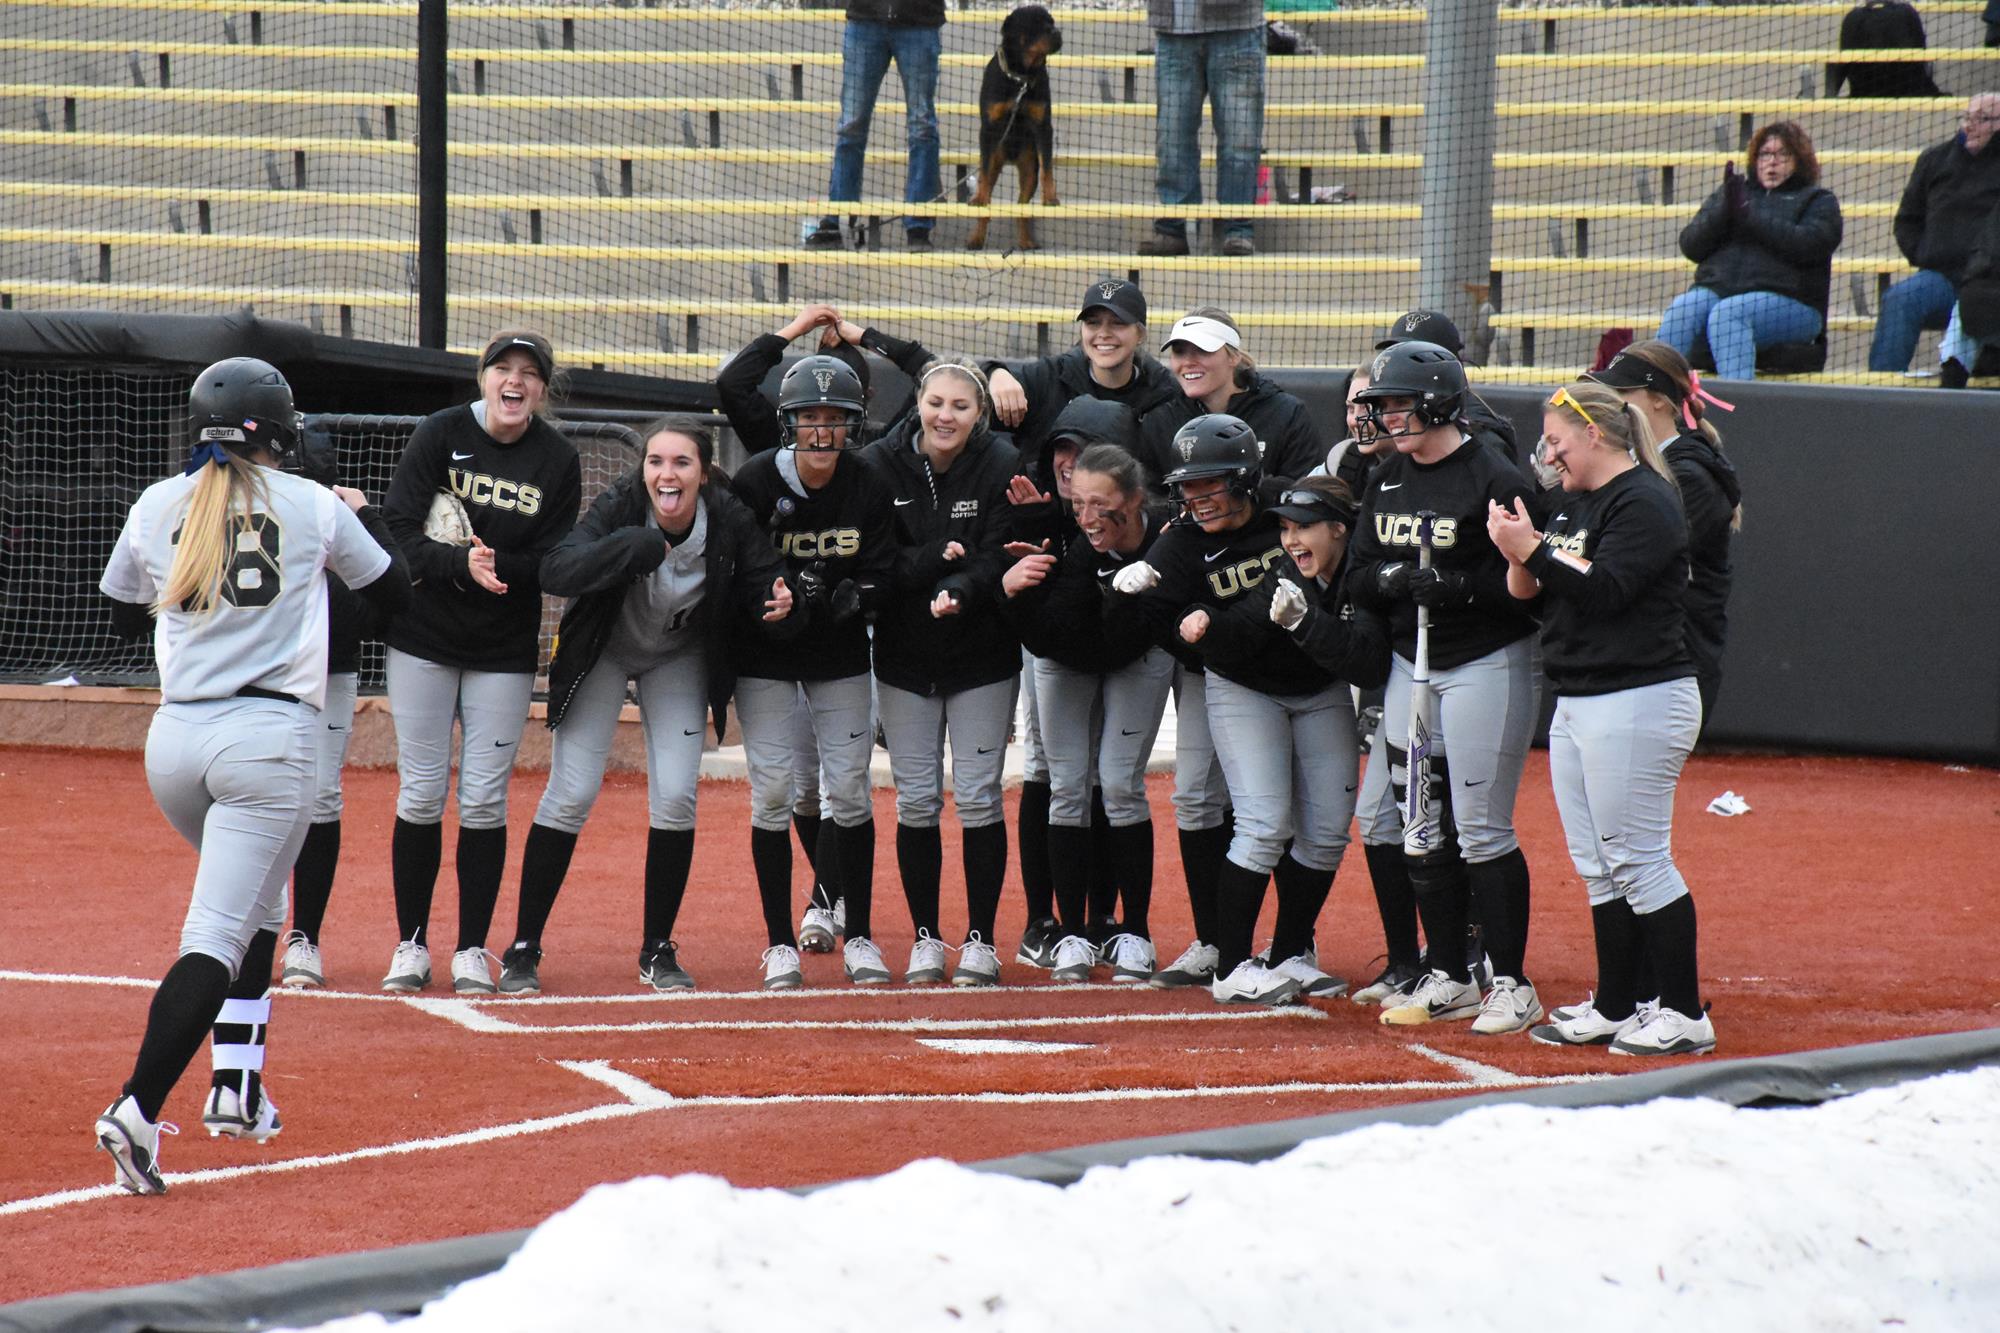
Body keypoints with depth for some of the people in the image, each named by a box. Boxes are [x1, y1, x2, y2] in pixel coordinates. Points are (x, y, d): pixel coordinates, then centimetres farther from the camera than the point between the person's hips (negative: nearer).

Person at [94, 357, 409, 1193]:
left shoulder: (156, 507, 7)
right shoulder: (313, 506, 2)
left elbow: (123, 616, 22)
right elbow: (393, 592, 17)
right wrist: (354, 517, 33)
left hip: (175, 740, 4)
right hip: (270, 739, -4)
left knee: (254, 903, 27)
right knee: (217, 933, -9)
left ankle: (237, 1083, 17)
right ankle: (137, 1110, -25)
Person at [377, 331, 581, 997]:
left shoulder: (558, 461, -4)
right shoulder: (440, 435, -6)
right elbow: (399, 535, -12)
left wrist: (493, 564, -22)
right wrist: (461, 565, -29)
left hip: (505, 651, 1)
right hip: (424, 638, -1)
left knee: (485, 799, 0)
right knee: (420, 792, 0)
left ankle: (472, 951, 9)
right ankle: (411, 944, 11)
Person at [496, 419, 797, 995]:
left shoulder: (730, 521, -24)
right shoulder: (620, 506, -30)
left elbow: (762, 581, -12)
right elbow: (556, 571, -43)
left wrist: (775, 600, -36)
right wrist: (637, 546, -56)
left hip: (680, 659, 2)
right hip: (603, 653, -2)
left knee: (676, 796, -8)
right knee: (571, 792, -8)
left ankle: (658, 950, 7)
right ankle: (523, 950, 2)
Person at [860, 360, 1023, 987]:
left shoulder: (1003, 468, -9)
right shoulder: (878, 465, -5)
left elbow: (1000, 559, -15)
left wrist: (959, 592, -35)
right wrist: (937, 559, -24)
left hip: (982, 657, -1)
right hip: (904, 656, 2)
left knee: (979, 796, -1)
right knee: (915, 799, 3)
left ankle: (980, 940, 9)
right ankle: (925, 939, 14)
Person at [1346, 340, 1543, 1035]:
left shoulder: (1493, 480, -13)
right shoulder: (1387, 481, 9)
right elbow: (1358, 577, 9)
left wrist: (1456, 585, -26)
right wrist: (1395, 578, -12)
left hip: (1486, 665, -7)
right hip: (1409, 665, 7)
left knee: (1481, 830, -5)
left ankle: (1512, 984, 3)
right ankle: (1448, 979, 20)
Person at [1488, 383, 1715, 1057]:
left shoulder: (1644, 502, -11)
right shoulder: (1574, 504, 18)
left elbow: (1604, 591, -22)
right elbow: (1533, 595, 15)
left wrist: (1532, 550, -21)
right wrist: (1519, 551, -5)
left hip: (1638, 703, -10)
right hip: (1576, 705, 10)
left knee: (1638, 861, -8)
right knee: (1598, 867, 11)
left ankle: (1686, 1015, -4)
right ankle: (1615, 1008, 17)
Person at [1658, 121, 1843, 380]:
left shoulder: (1818, 201, 15)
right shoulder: (1732, 192, 26)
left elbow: (1807, 244, -8)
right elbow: (1690, 246, 13)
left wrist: (1749, 216, -10)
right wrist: (1724, 212, -4)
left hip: (1786, 298, -4)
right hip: (1717, 289, 4)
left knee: (1726, 313, -35)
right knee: (1680, 310, -28)